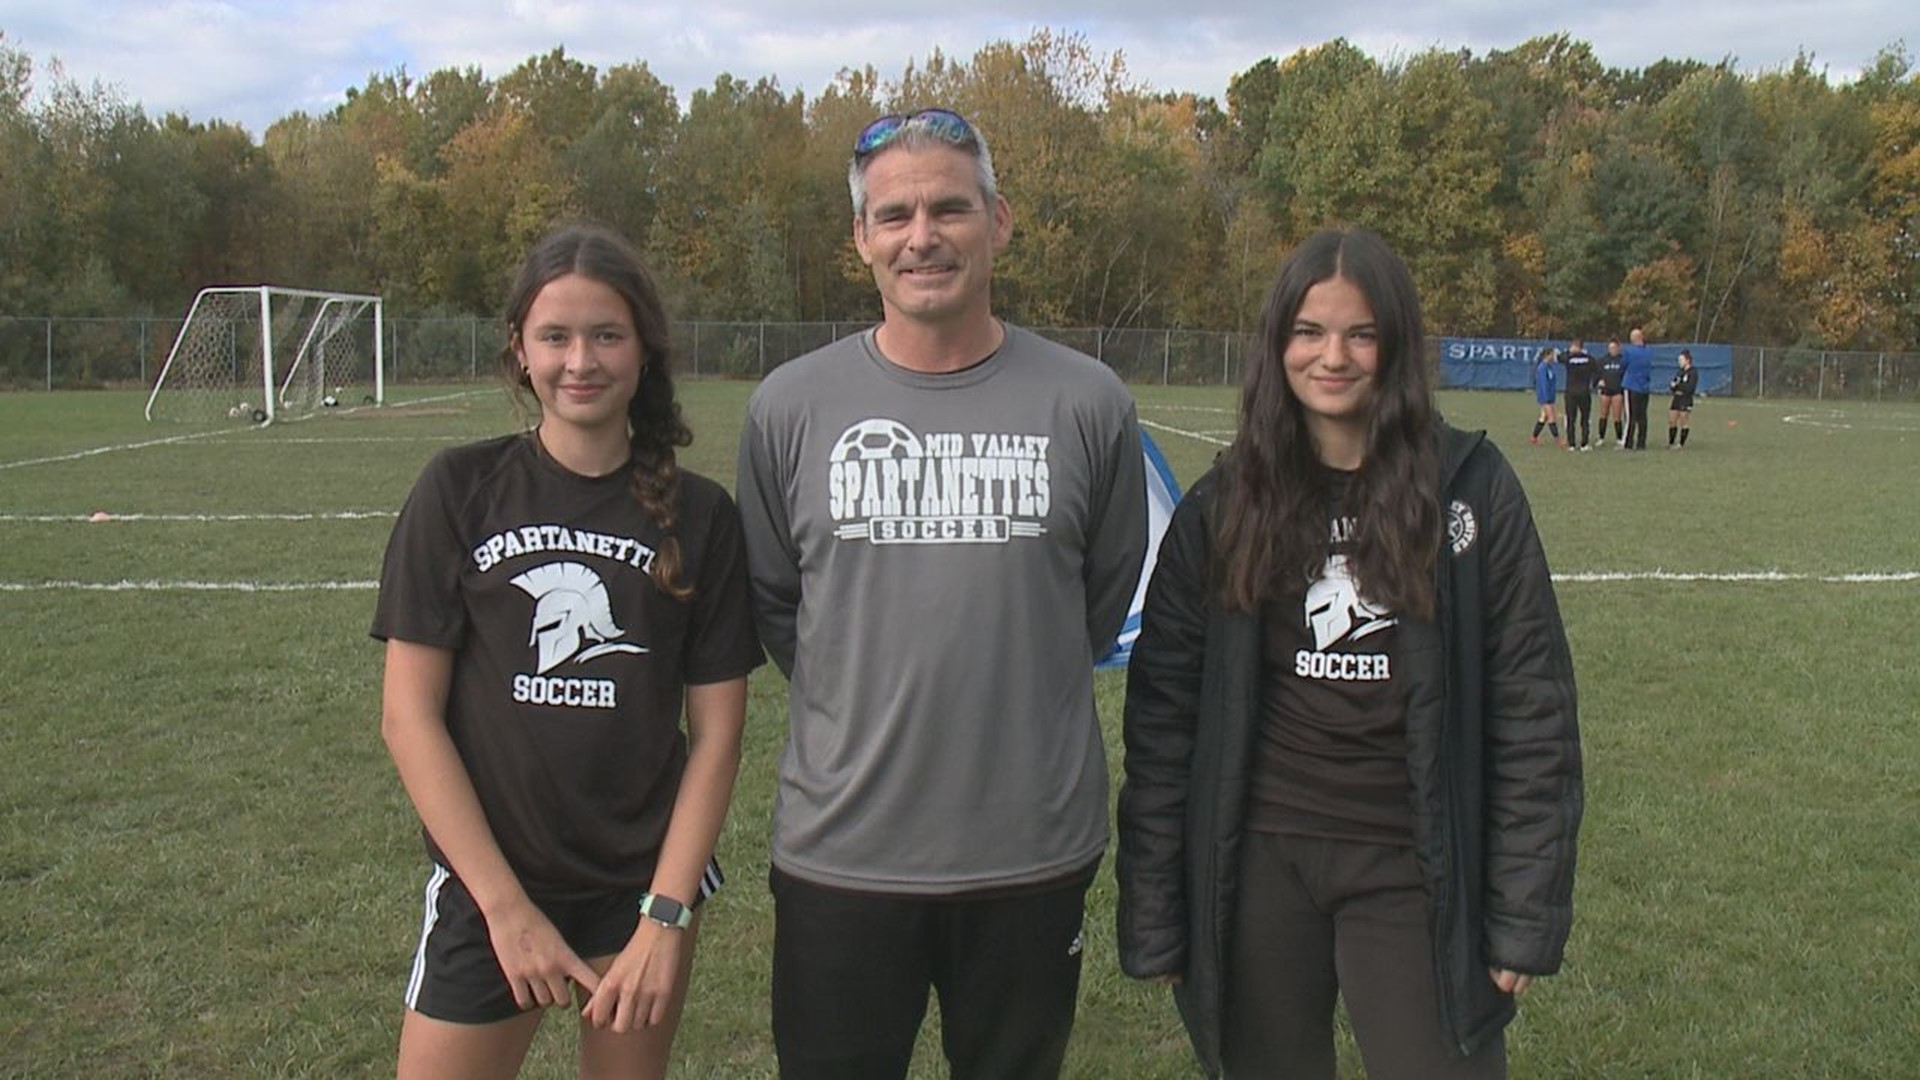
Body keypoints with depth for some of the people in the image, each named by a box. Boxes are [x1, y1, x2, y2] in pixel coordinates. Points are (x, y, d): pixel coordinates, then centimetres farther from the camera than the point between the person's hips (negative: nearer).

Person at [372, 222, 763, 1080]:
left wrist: (665, 918, -8)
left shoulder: (698, 516, -2)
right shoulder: (461, 491, -5)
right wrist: (507, 906, -10)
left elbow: (716, 730, -1)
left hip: (646, 885, 1)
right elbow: (408, 714, -6)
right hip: (484, 888, 0)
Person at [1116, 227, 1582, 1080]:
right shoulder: (1223, 505, 1)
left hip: (1416, 873, -1)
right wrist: (1152, 912, -2)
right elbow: (1163, 711, 1)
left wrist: (1527, 911, -5)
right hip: (1256, 866, 2)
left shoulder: (1471, 487, -3)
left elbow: (1531, 702, -2)